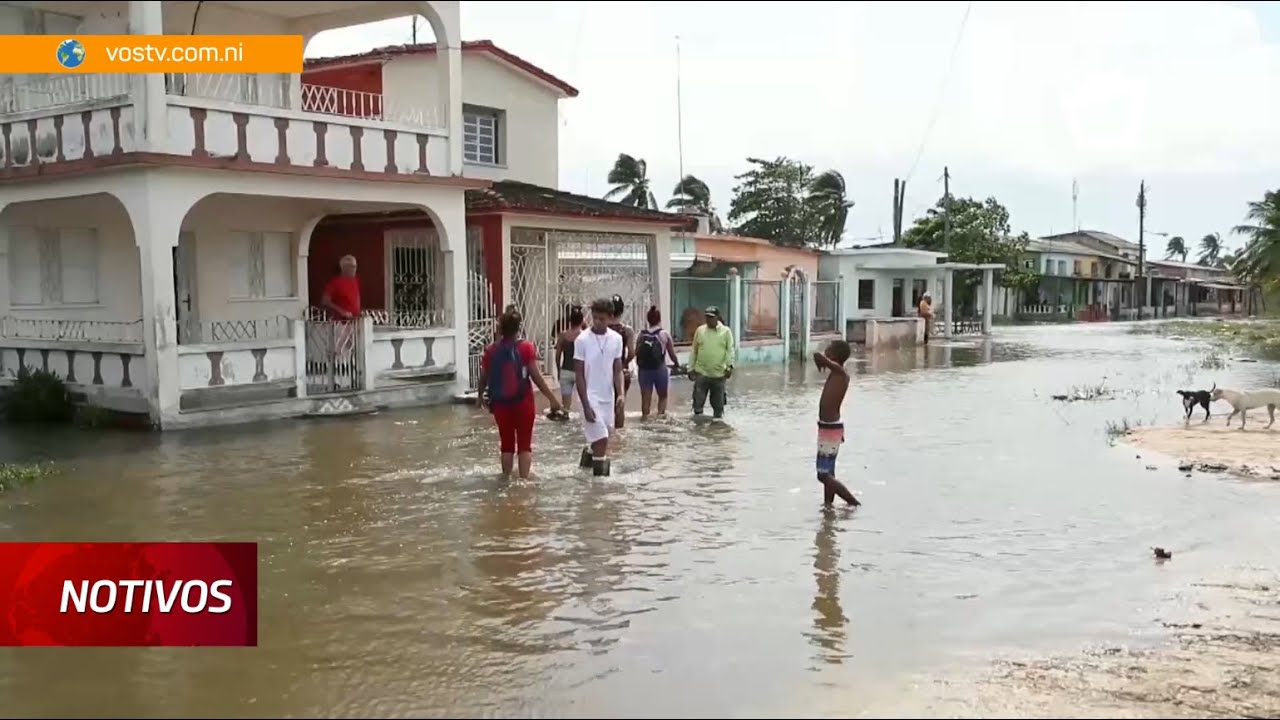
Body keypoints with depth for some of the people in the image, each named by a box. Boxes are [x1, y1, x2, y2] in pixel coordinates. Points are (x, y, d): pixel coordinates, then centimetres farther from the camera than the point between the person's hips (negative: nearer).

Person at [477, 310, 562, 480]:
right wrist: (552, 397, -4)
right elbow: (536, 376, -11)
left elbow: (484, 377, 9)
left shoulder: (491, 350, 1)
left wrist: (480, 395, 28)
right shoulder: (526, 347, -8)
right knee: (524, 444, 4)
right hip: (523, 402, -3)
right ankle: (524, 479, 0)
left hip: (501, 403, 3)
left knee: (506, 444, 14)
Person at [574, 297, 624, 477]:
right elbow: (579, 374, -10)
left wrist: (620, 394, -9)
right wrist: (586, 405, -15)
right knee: (601, 439, -10)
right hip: (591, 397, -5)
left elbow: (617, 370, 7)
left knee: (599, 438, 13)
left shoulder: (616, 339, 1)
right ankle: (600, 475, 0)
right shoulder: (582, 340, -11)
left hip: (608, 397, 5)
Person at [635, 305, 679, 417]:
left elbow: (637, 354, 3)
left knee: (645, 398, 7)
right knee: (662, 396, 18)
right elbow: (672, 355, 1)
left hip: (644, 369, 2)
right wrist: (677, 364, 20)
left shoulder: (641, 334, 4)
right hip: (659, 369, -2)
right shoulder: (664, 334, -2)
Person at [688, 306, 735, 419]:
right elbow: (694, 351, 10)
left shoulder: (726, 331, 0)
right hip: (701, 372, 1)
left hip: (719, 374, -1)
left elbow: (730, 350, -4)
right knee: (698, 401, -2)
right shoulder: (700, 330, 5)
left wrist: (730, 366, -17)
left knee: (718, 403, 9)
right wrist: (691, 368, 9)